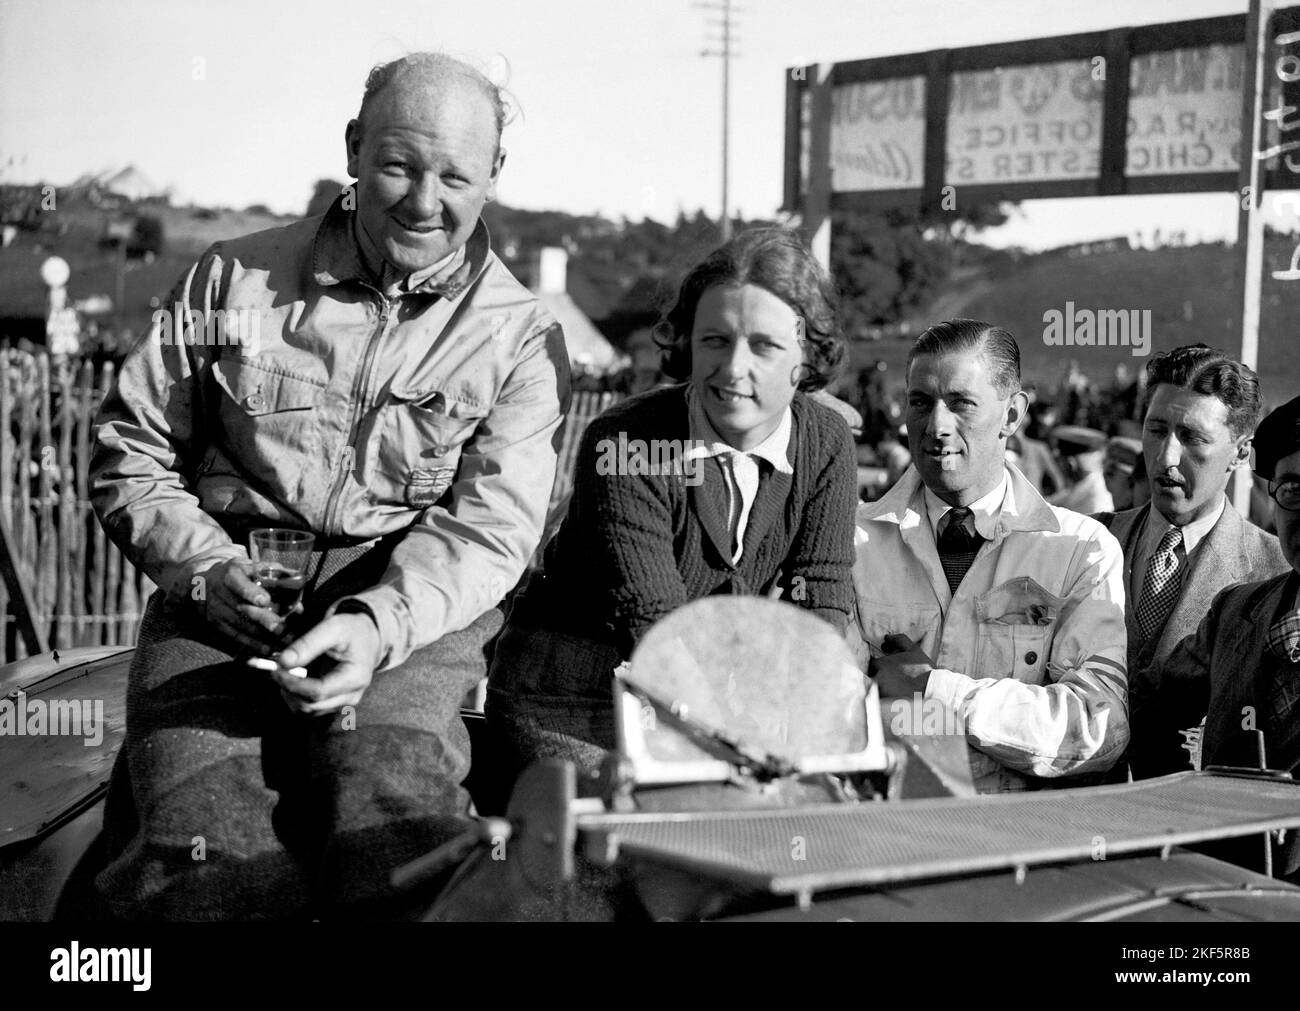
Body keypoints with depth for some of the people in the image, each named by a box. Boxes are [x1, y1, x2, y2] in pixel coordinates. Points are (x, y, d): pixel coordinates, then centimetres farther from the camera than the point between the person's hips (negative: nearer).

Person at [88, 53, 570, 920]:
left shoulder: (523, 338, 7)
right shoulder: (235, 279, 11)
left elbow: (487, 526, -2)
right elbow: (131, 450, 15)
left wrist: (379, 622, -21)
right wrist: (205, 568, -4)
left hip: (414, 611, 0)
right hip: (228, 599, 1)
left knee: (390, 791, -33)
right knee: (205, 849, -28)